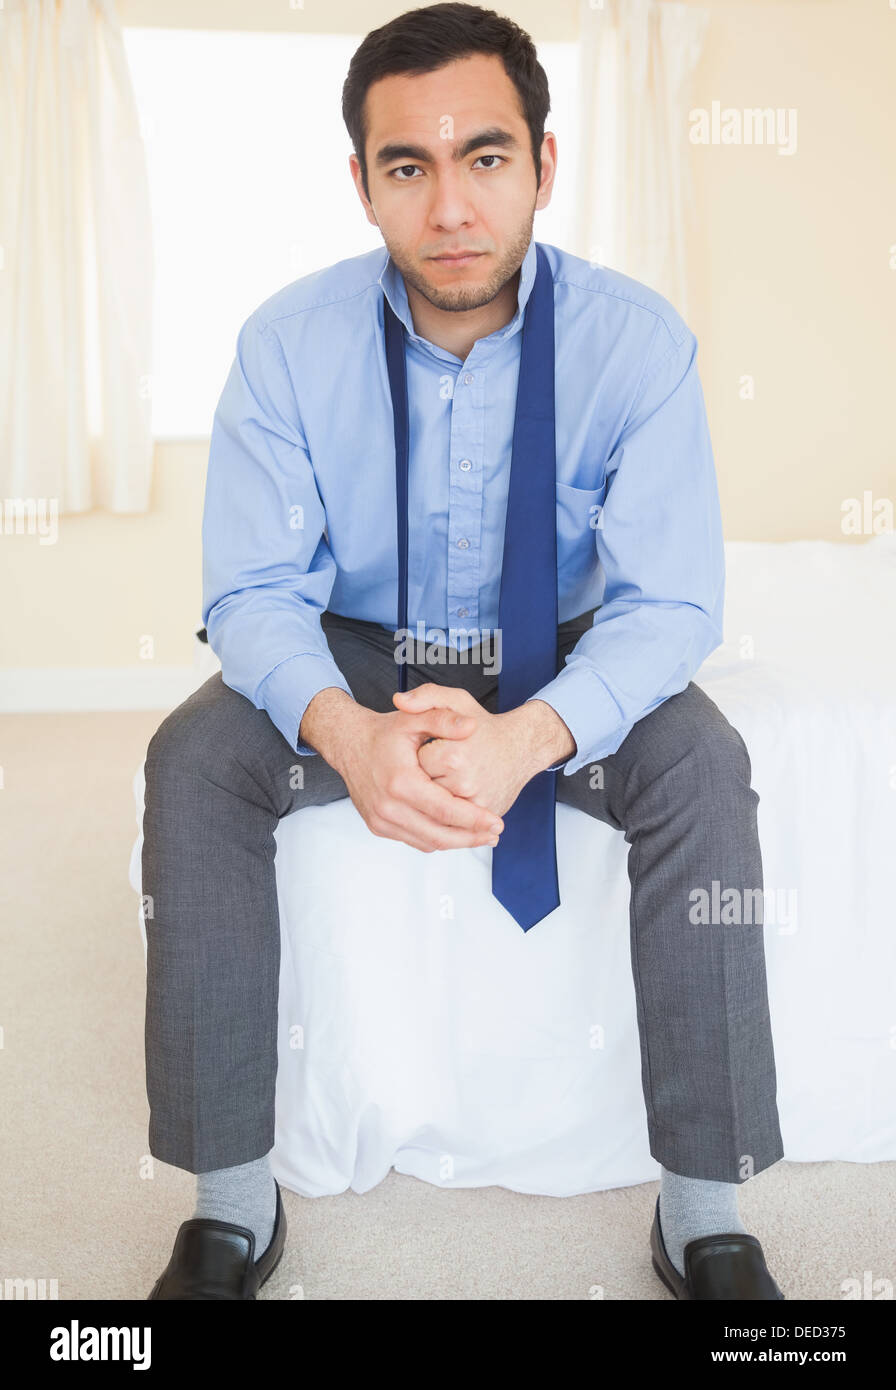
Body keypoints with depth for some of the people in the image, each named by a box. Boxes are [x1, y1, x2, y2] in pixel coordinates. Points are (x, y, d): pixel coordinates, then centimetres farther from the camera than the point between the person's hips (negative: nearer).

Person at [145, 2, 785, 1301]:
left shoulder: (638, 338, -16)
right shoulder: (288, 340, -14)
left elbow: (671, 605, -19)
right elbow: (252, 592, -15)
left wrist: (528, 737, -40)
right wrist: (347, 732, -38)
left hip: (561, 662, 0)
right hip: (355, 655, 1)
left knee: (703, 764, -29)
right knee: (193, 761, -25)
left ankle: (706, 1214, -14)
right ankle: (233, 1203, -13)